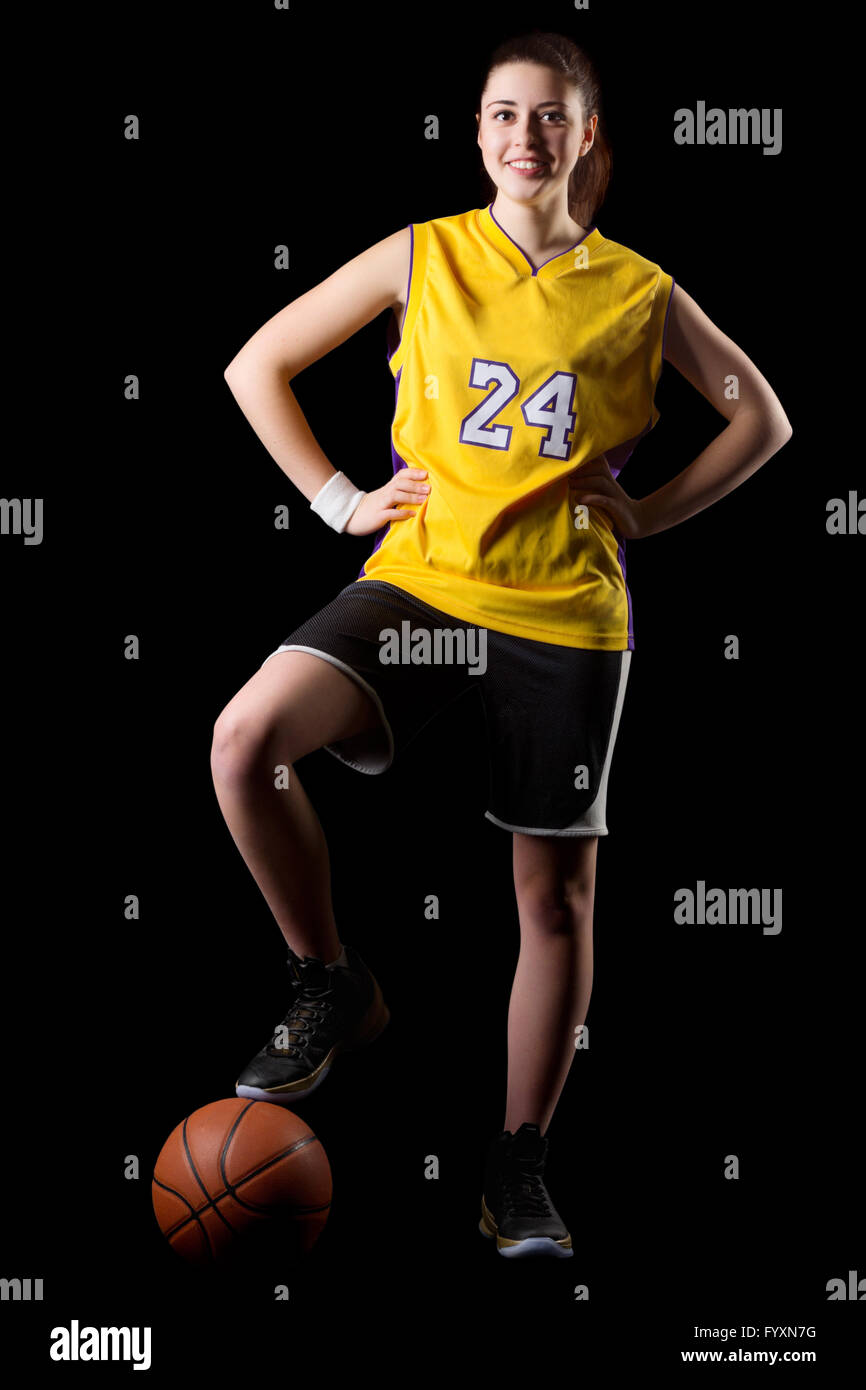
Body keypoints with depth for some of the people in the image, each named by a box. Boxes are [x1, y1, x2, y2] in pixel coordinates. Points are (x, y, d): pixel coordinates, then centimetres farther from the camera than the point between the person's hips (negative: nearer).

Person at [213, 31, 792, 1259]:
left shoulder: (637, 290, 5)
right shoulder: (421, 257, 4)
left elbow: (763, 419, 14)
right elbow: (258, 364, 9)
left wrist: (649, 513, 3)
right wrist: (338, 499, 1)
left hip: (566, 611, 0)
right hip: (421, 577, 0)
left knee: (557, 890, 3)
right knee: (245, 738, -25)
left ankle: (519, 1163, 20)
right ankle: (333, 988, -1)